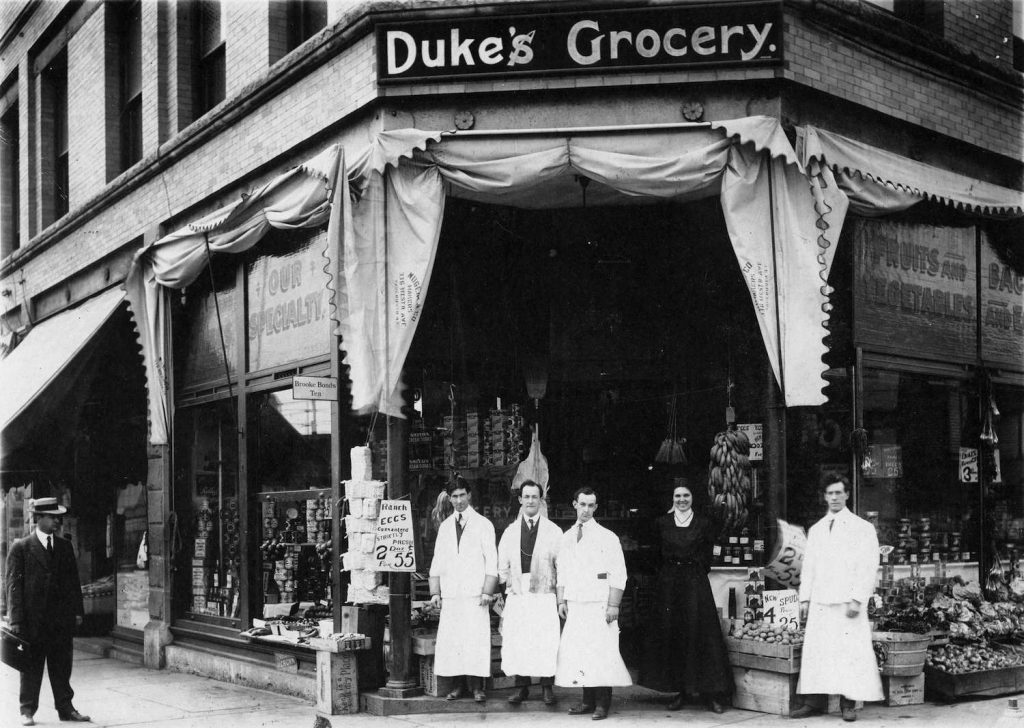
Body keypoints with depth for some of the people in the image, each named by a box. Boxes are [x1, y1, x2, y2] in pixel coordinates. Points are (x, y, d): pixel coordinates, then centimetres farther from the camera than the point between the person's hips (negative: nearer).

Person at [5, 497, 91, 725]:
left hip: (62, 620, 4)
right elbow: (13, 585, -5)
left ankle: (65, 708, 16)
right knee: (31, 668, 4)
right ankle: (27, 711, 14)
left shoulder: (65, 546, 11)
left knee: (62, 667, 9)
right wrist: (15, 619, -11)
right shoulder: (21, 548, -3)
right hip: (33, 619, -4)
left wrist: (77, 611, 6)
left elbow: (73, 581, 13)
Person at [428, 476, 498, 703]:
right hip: (450, 594, 3)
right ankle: (459, 685, 6)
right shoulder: (445, 526, 15)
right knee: (451, 641, -1)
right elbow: (437, 561, 15)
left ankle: (477, 687, -3)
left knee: (476, 640, -8)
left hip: (474, 593, -3)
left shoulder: (483, 524, 4)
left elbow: (491, 561, 1)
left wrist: (487, 591, -8)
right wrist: (435, 592, 6)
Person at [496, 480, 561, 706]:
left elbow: (562, 566, 5)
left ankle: (547, 687, 5)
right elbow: (502, 566, 15)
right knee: (517, 642, -1)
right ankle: (521, 687, 10)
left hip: (544, 596, -2)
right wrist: (507, 586, 6)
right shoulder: (510, 532, 13)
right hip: (517, 595, 2)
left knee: (547, 643, -7)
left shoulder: (553, 531, 6)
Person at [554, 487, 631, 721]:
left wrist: (613, 605, -11)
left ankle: (602, 704, -1)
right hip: (574, 605, 5)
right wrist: (561, 600, 8)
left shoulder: (607, 537, -2)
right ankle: (588, 700, 10)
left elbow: (618, 575, -5)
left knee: (601, 652, -7)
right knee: (577, 652, 2)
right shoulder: (566, 537, 12)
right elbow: (562, 572, 16)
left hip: (599, 605, -4)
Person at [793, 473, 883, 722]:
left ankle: (849, 704, 0)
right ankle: (813, 701, 2)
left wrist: (857, 599, -12)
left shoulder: (862, 528, 4)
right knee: (815, 652, -1)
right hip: (820, 604, 4)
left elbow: (869, 567, -3)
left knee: (850, 652, -7)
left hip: (848, 603, -4)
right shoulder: (815, 530, 18)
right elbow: (808, 567, 18)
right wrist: (805, 598, 9)